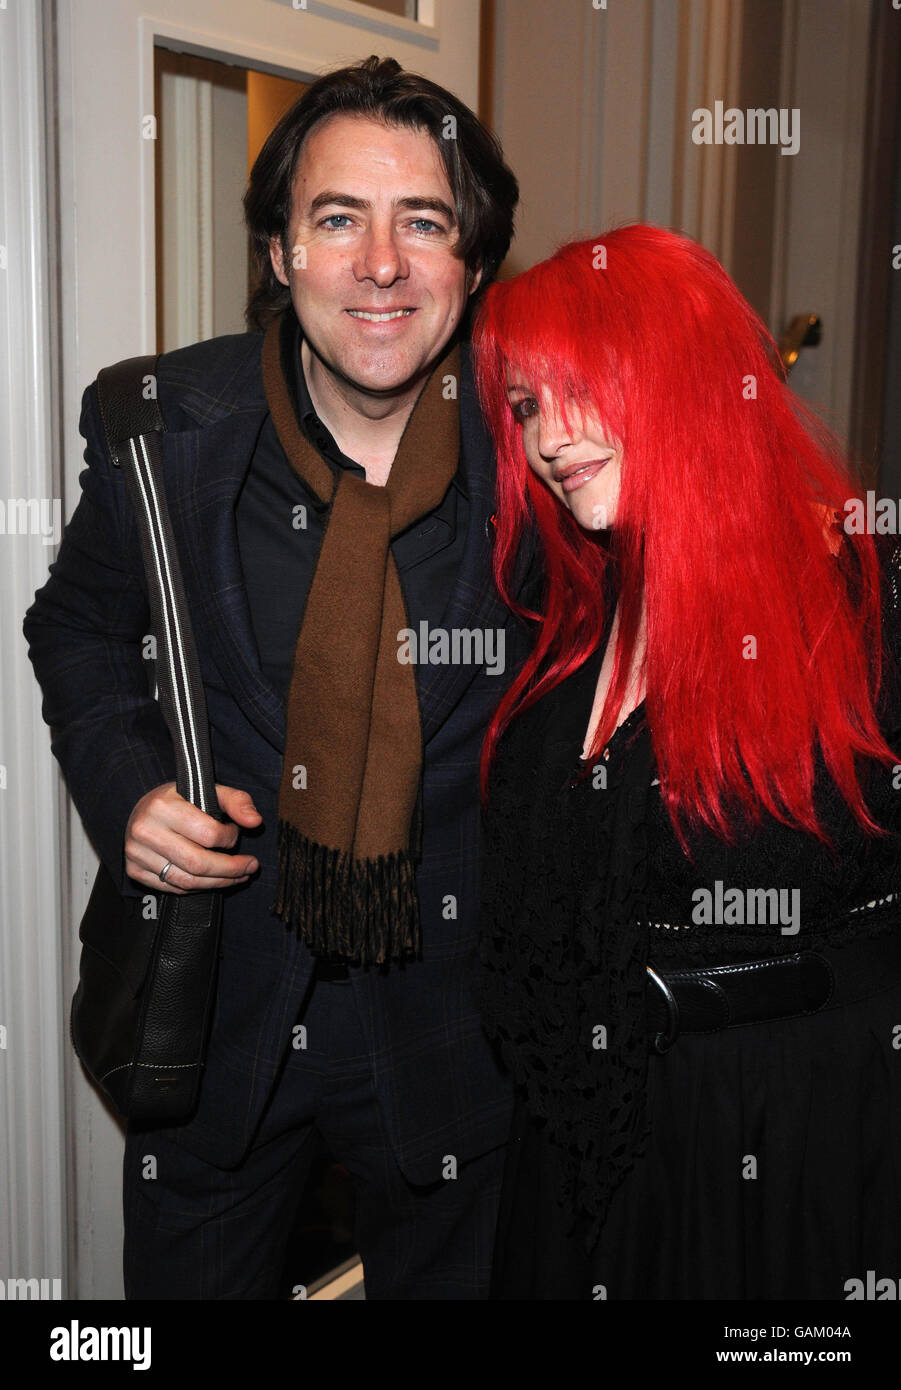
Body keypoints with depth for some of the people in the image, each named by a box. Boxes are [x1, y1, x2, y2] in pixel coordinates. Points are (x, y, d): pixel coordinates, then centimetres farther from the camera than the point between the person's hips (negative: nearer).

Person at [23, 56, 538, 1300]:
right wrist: (126, 787, -10)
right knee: (191, 1275, 22)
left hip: (448, 1003, 0)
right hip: (217, 983, 1)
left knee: (445, 1276, 24)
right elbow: (80, 627, 5)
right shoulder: (162, 425, -11)